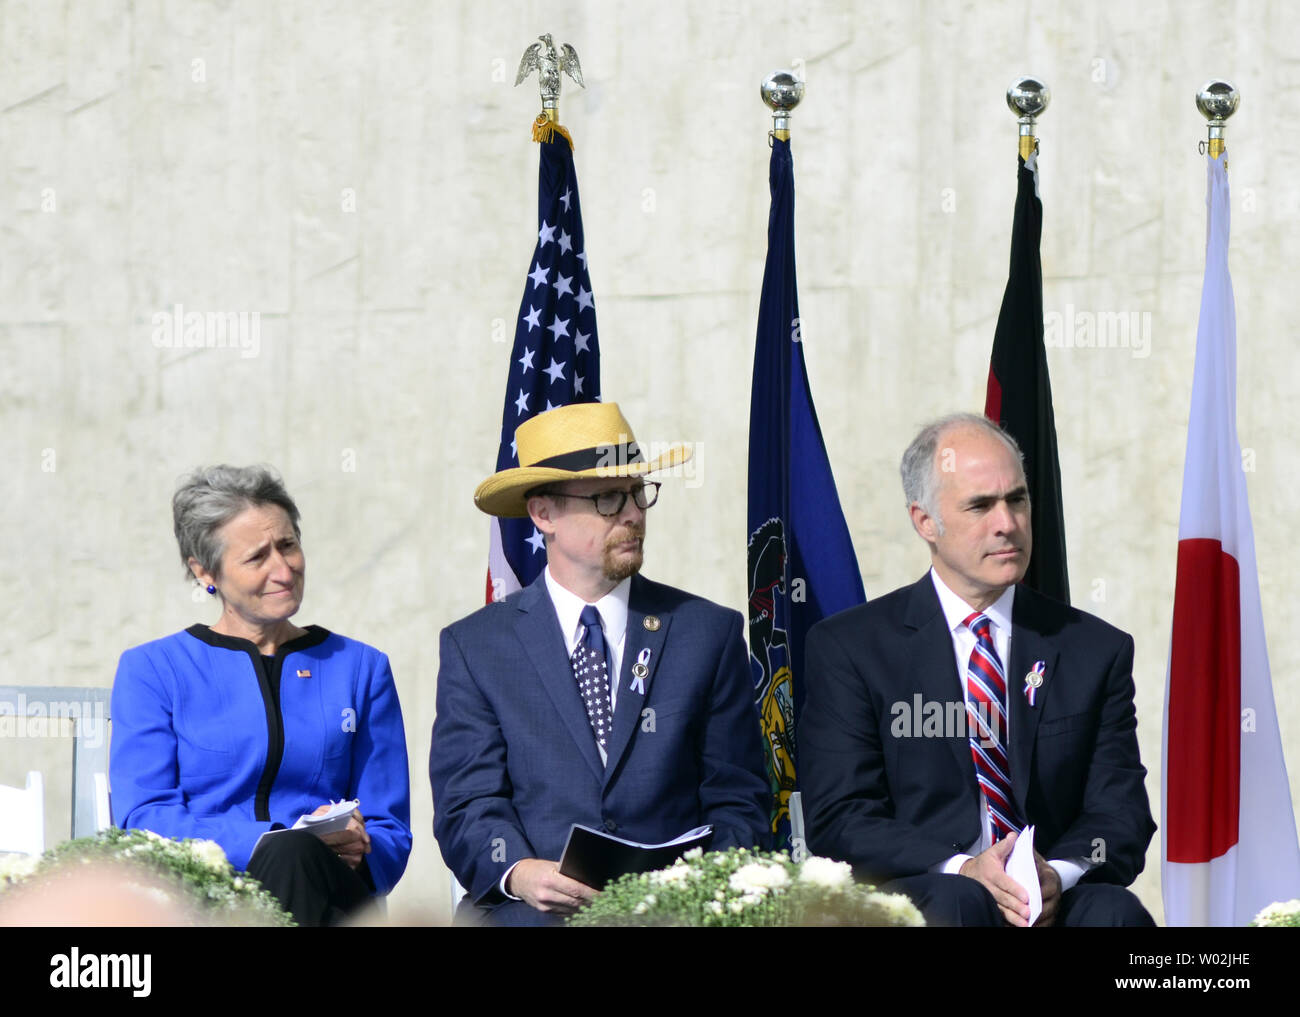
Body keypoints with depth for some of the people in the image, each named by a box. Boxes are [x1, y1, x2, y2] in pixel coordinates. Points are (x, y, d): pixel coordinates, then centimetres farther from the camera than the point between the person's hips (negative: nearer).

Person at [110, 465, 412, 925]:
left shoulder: (361, 669, 20)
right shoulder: (152, 670, 13)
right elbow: (144, 822, -1)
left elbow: (391, 836, 16)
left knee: (293, 854, -36)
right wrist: (267, 843, -17)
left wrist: (359, 850, -10)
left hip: (323, 894, 3)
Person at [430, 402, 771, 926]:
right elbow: (468, 804, 3)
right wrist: (519, 873, -19)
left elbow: (737, 799, 11)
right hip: (532, 912, -1)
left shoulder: (710, 633, 14)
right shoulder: (475, 647, 11)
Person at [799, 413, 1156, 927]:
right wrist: (960, 869, -19)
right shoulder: (850, 647, 7)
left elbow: (1120, 814, 9)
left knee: (1115, 911, -31)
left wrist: (1058, 875, -14)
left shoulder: (1097, 649, 15)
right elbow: (839, 821, -1)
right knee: (955, 901, -36)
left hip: (1056, 901, 2)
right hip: (914, 899, -2)